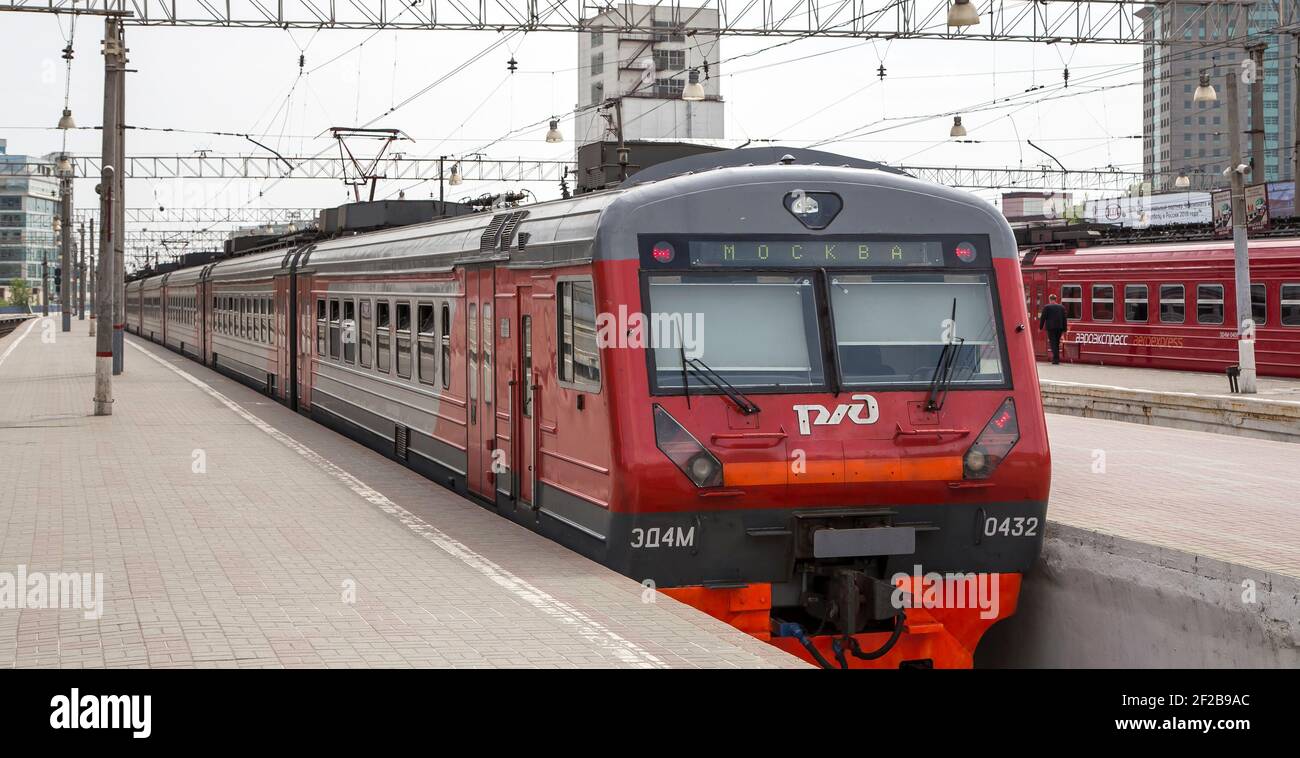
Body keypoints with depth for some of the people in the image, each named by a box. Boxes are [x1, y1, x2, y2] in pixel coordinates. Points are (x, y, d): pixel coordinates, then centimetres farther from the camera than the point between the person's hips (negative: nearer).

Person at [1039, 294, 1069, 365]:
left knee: (1053, 343, -4)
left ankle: (1055, 359, -14)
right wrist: (1064, 329, 14)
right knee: (1057, 343, 15)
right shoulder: (1062, 307, 8)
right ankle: (1057, 358, 19)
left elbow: (1043, 318, -4)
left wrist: (1040, 327, 6)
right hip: (1059, 327, 4)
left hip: (1051, 327, -4)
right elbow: (1064, 319, 10)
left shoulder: (1046, 307, -5)